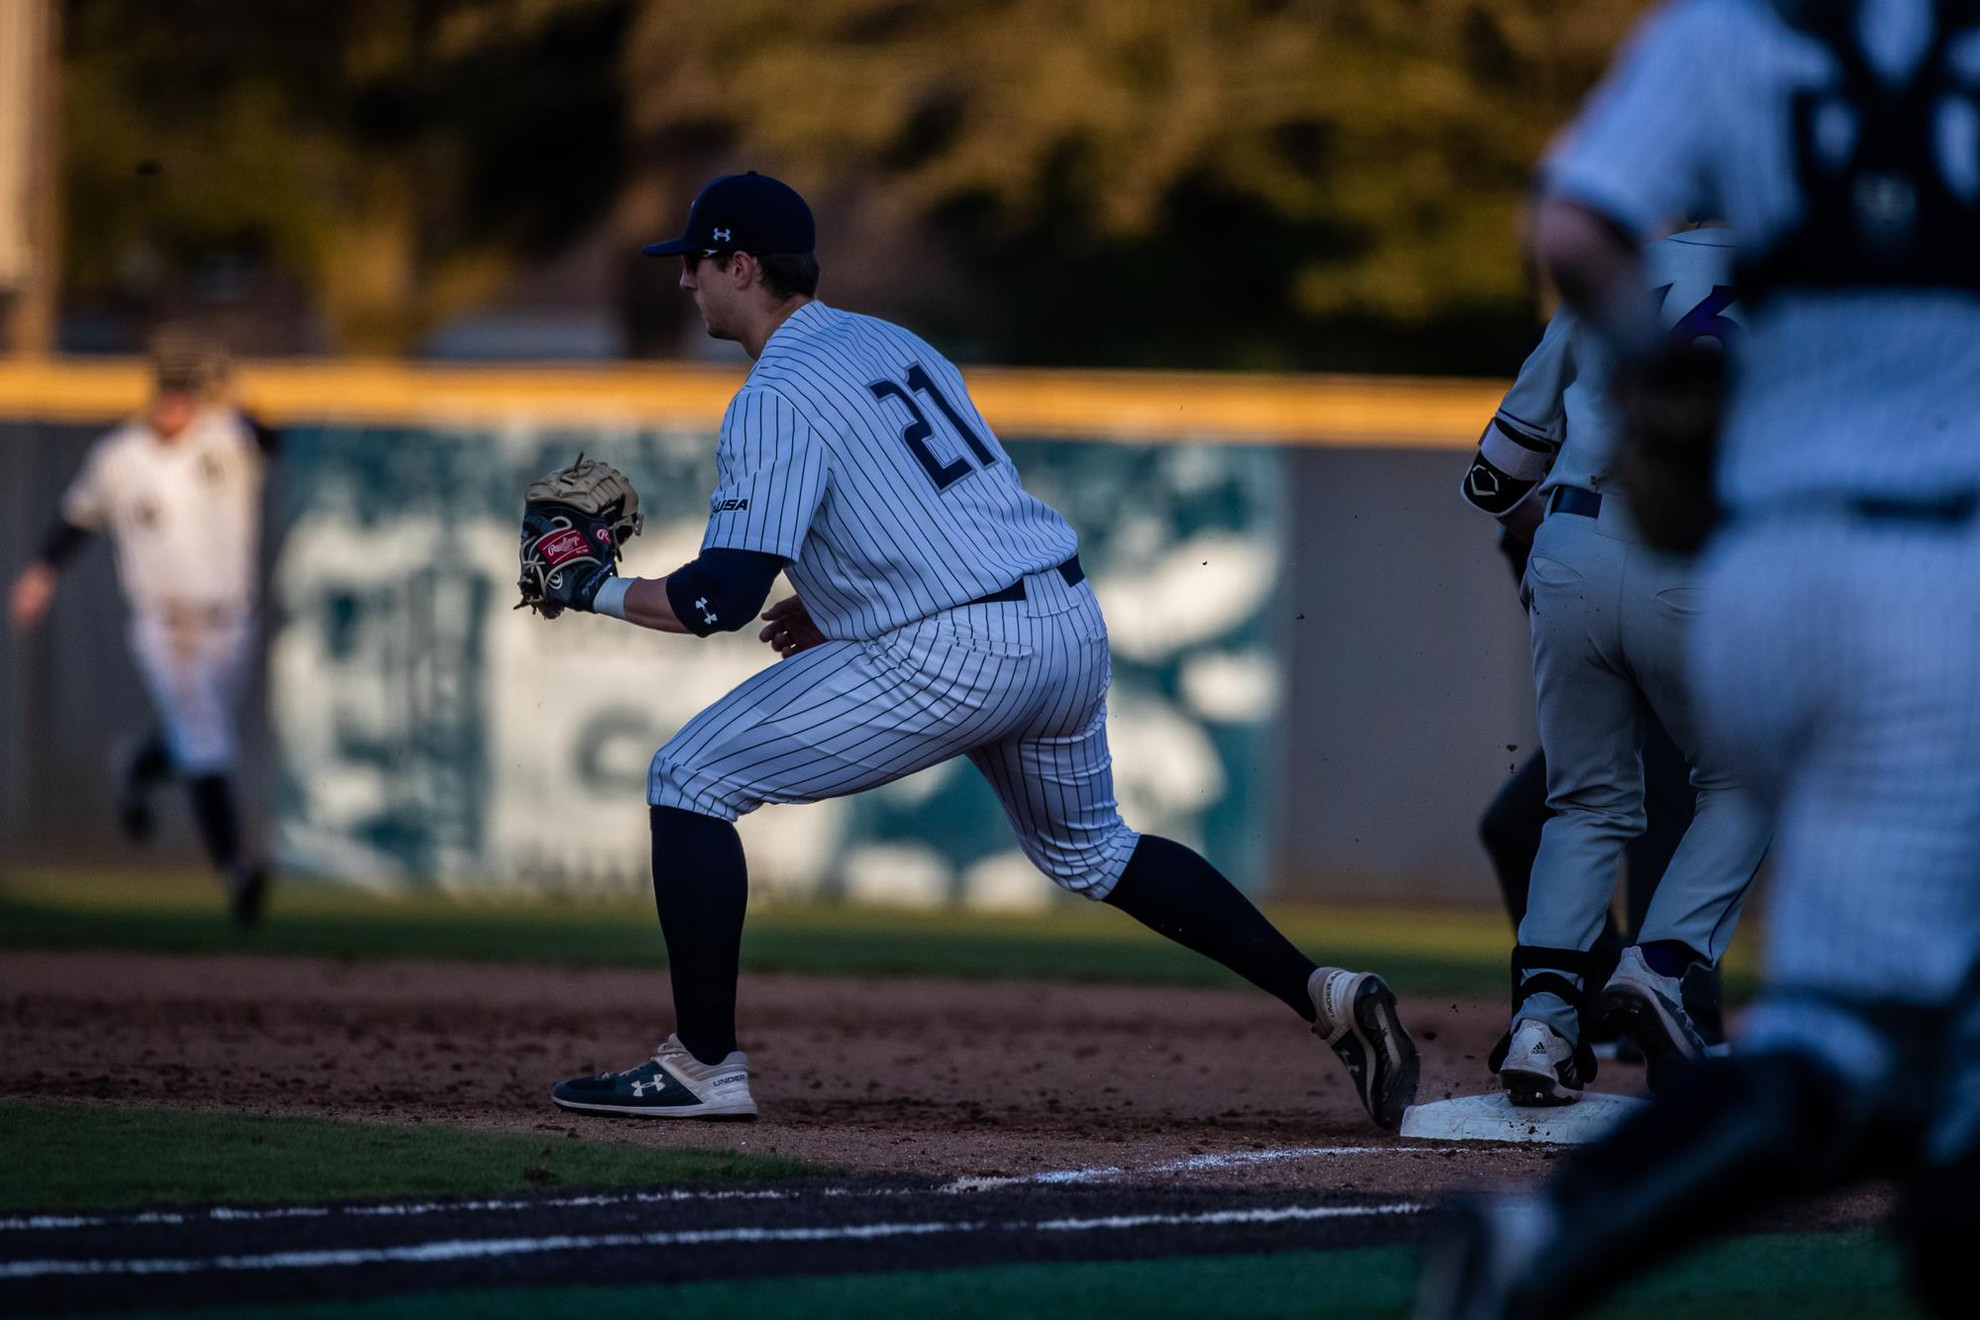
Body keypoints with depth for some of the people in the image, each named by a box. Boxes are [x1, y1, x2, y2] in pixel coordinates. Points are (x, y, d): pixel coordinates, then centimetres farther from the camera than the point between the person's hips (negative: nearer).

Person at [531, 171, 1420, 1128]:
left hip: (954, 655, -9)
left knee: (689, 782, 0)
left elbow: (724, 597, -15)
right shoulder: (897, 346, 19)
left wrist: (601, 591, 0)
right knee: (1092, 851, 31)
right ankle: (1326, 997, 22)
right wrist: (839, 604, 25)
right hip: (1072, 626, 9)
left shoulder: (774, 400, -7)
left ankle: (703, 1066, -3)